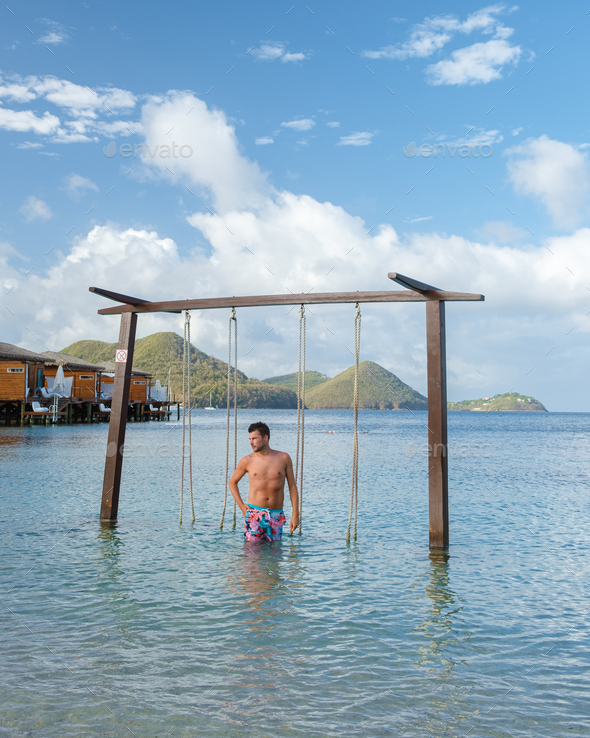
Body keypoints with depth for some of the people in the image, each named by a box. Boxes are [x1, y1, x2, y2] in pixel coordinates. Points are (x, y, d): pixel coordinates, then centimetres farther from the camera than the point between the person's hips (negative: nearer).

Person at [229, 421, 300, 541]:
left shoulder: (284, 458, 4)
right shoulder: (247, 461, 2)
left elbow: (292, 486, 7)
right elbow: (232, 482, 16)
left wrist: (295, 514, 2)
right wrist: (241, 505, 4)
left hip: (276, 516, 1)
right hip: (254, 514, -1)